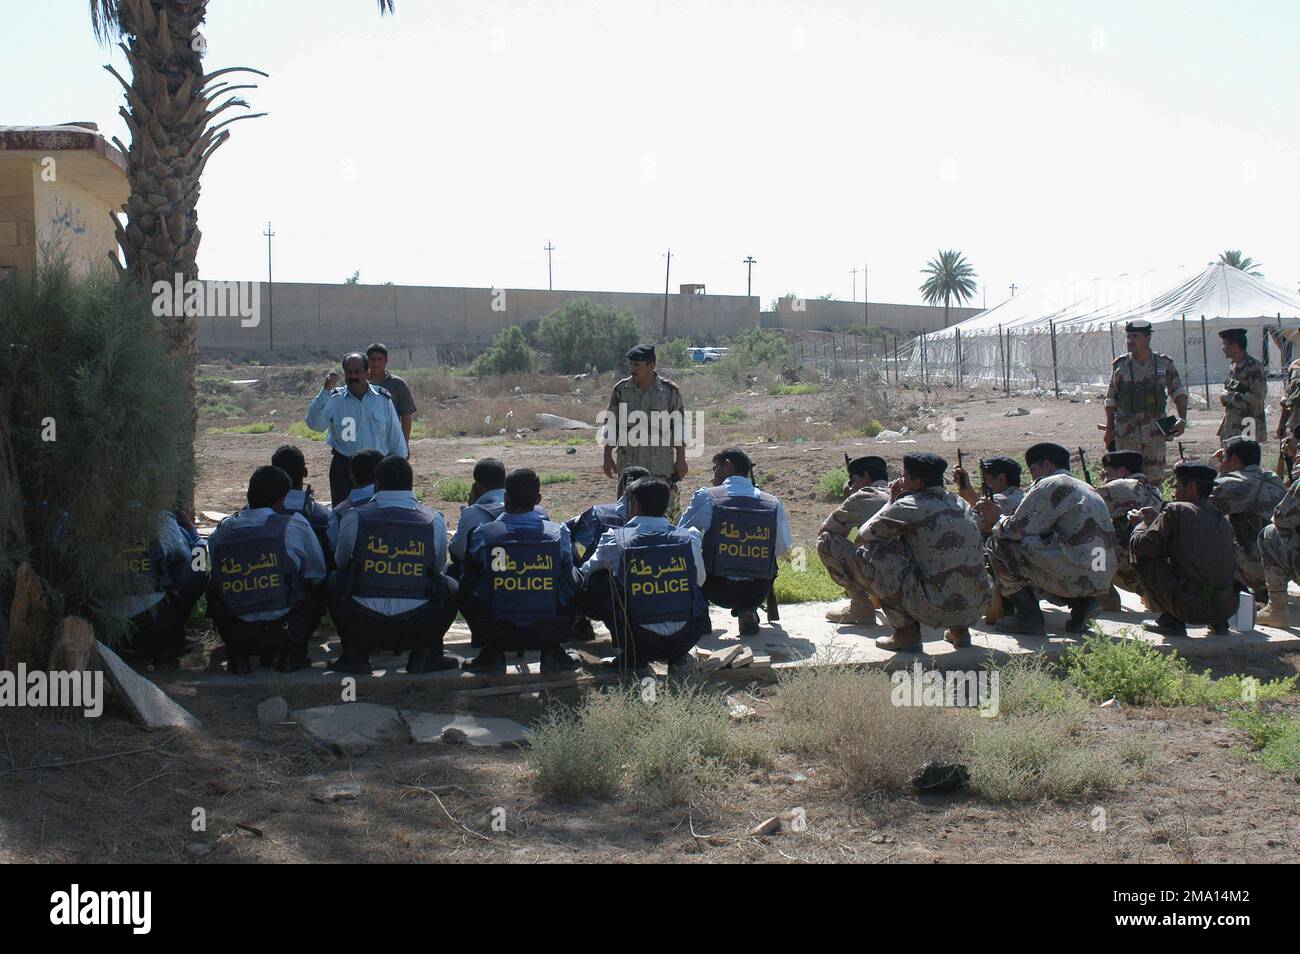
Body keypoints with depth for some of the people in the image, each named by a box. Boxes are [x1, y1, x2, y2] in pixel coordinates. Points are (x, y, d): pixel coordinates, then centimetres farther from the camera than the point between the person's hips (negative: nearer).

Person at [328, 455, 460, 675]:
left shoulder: (353, 517, -3)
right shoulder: (434, 522, -1)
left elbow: (340, 561, 15)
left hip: (362, 621, 0)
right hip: (418, 623, 0)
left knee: (335, 580, 29)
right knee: (450, 587, 28)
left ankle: (355, 655, 20)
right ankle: (424, 654, 14)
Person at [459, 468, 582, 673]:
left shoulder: (481, 533, -9)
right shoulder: (558, 533, -7)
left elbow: (469, 585, 5)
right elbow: (571, 585, 7)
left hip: (498, 633, 0)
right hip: (549, 632, 1)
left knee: (465, 588, 24)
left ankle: (492, 653, 13)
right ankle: (552, 652, 14)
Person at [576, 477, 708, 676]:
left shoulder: (615, 539, -5)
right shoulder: (690, 538, 0)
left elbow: (586, 574, 13)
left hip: (640, 642, -3)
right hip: (686, 639, 3)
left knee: (594, 582, 14)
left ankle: (634, 659, 12)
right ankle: (678, 658, 20)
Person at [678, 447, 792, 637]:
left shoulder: (706, 496, -5)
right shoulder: (773, 504, 1)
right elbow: (782, 548, 12)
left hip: (717, 591, -2)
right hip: (758, 593, 2)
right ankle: (748, 612, 18)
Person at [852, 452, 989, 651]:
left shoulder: (908, 507, -6)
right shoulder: (962, 505, 13)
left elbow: (862, 536, 5)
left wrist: (890, 503, 18)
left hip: (935, 609, -7)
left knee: (867, 554, 1)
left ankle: (905, 632, 6)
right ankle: (959, 629, 19)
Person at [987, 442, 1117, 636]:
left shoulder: (1049, 485, -4)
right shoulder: (1086, 489, 24)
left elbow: (1017, 530, -6)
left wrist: (1000, 522, 15)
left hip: (1073, 575, -9)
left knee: (998, 543, 2)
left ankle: (1028, 617, 1)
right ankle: (1081, 603, 11)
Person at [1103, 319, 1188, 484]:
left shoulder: (1165, 364, 3)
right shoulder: (1120, 365, 0)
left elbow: (1179, 392, 9)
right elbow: (1111, 400, 6)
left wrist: (1182, 419, -6)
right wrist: (1109, 430, 2)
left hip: (1156, 432, 1)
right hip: (1127, 433, -1)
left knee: (1155, 481, 7)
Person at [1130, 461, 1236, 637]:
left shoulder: (1176, 510, -3)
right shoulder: (1224, 521, 16)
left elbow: (1141, 546, -4)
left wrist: (1143, 523, 18)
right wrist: (1156, 520, 32)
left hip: (1189, 607, -7)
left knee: (1145, 558, 7)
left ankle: (1170, 620, 8)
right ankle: (1218, 623, 20)